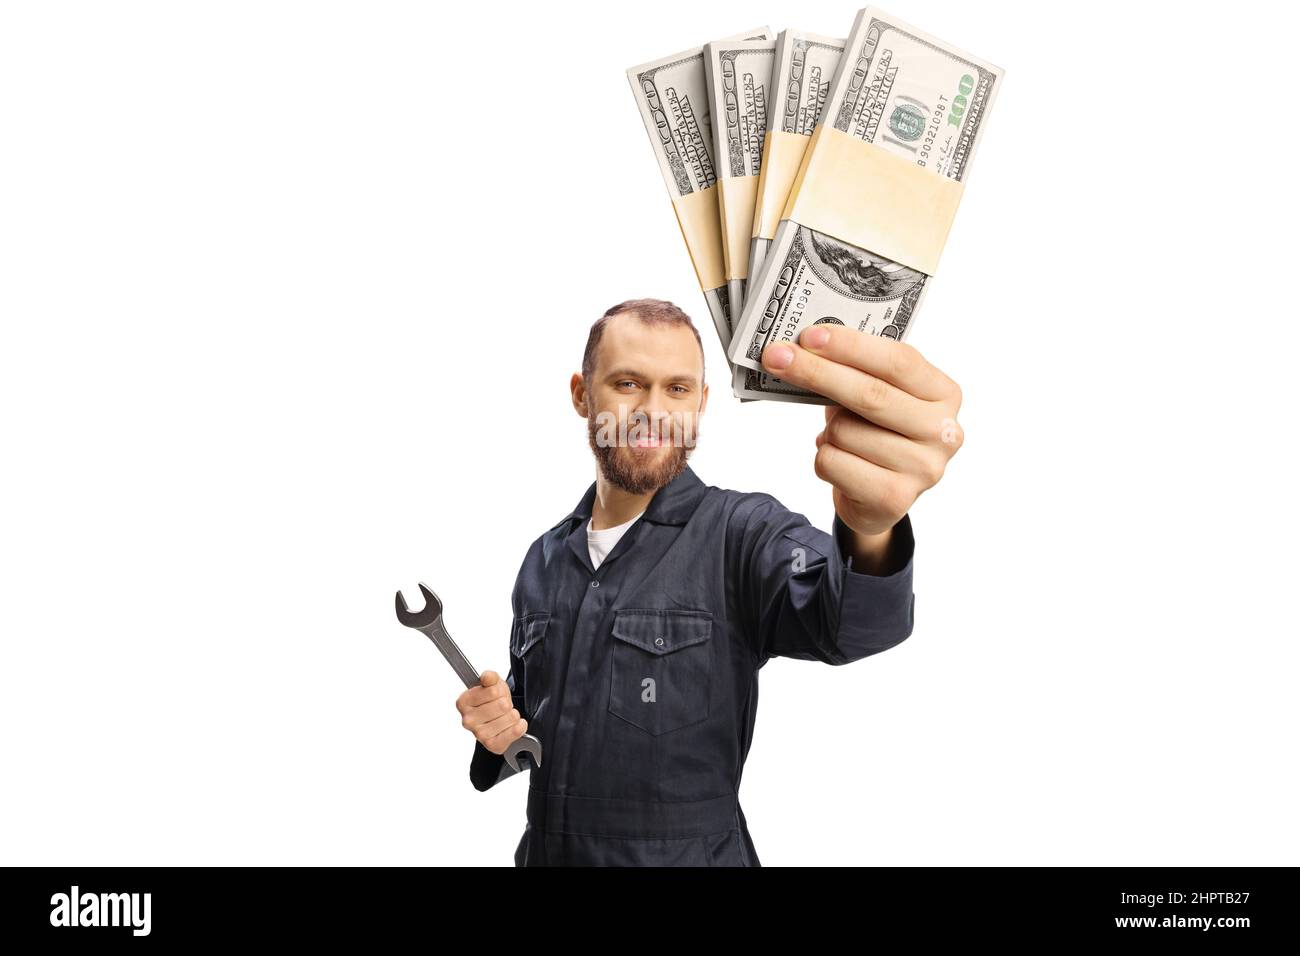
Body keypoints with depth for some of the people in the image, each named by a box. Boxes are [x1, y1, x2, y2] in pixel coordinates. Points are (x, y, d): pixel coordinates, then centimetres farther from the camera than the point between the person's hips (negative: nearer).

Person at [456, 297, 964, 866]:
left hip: (692, 853, -4)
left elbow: (846, 622, -36)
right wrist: (500, 732, -8)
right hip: (545, 851, 5)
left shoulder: (741, 533, -16)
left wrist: (870, 528, -57)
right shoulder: (544, 561, 2)